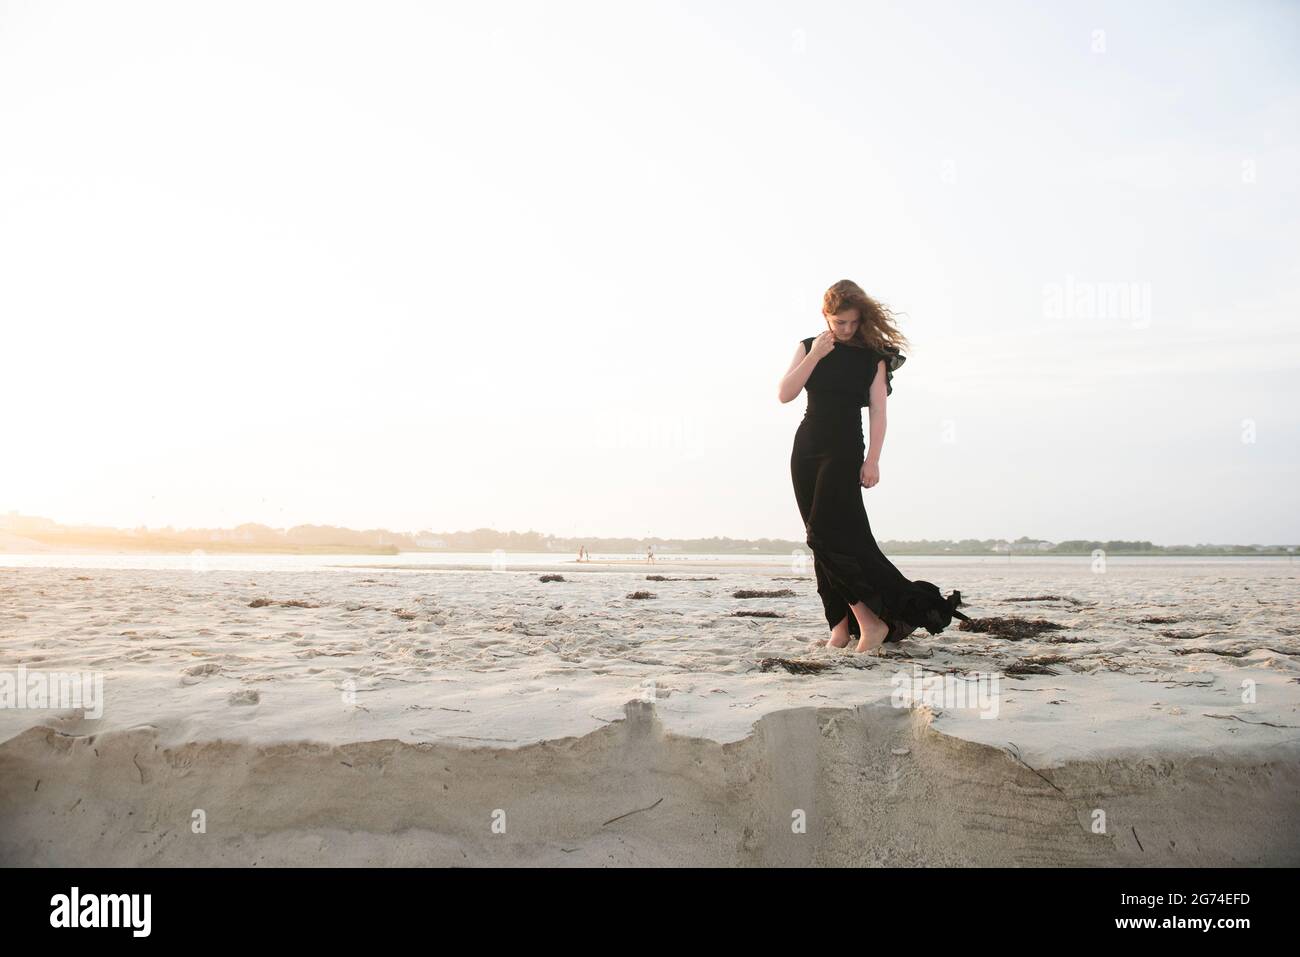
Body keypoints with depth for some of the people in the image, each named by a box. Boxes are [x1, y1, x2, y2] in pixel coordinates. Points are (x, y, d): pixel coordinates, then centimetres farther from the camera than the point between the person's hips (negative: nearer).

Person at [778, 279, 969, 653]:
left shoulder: (872, 355, 1)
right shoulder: (809, 347, 9)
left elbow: (877, 411, -4)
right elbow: (786, 394, -2)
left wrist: (872, 460, -13)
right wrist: (815, 356, -10)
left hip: (844, 450, -4)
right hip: (806, 449, 4)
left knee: (832, 533, -17)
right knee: (821, 538, 2)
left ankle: (871, 620, -13)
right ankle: (842, 623, 5)